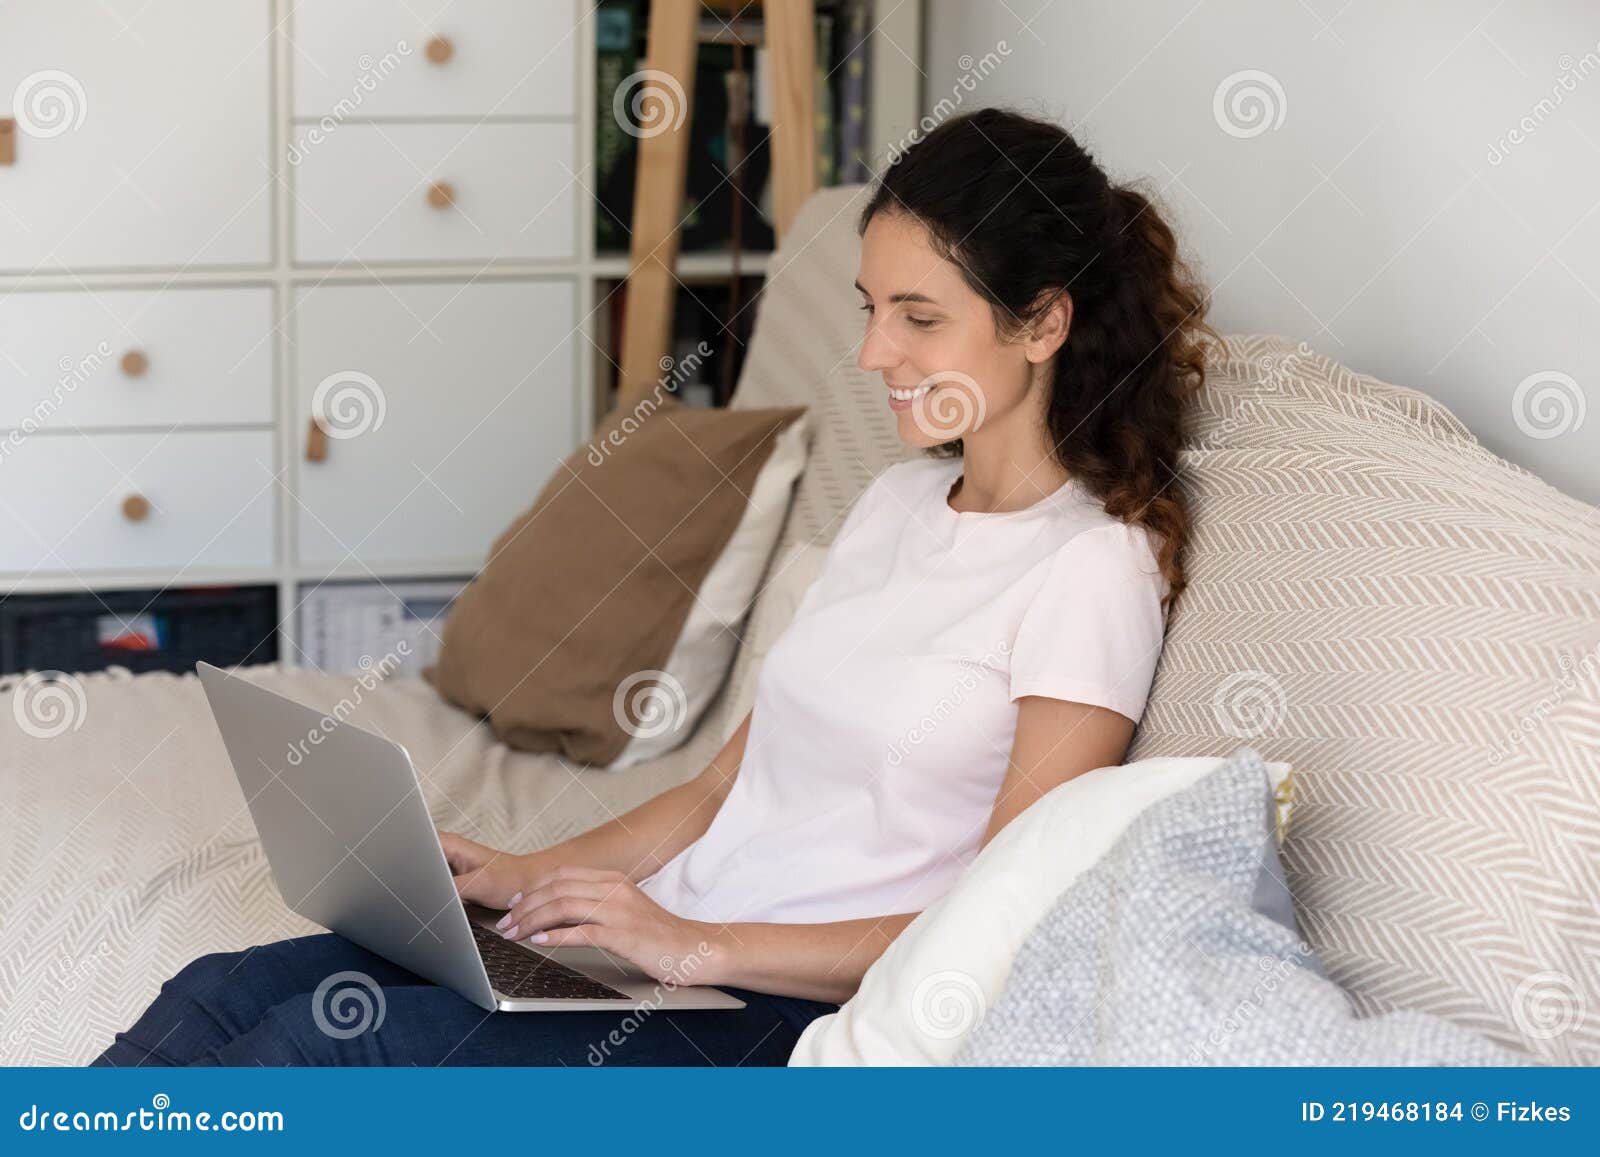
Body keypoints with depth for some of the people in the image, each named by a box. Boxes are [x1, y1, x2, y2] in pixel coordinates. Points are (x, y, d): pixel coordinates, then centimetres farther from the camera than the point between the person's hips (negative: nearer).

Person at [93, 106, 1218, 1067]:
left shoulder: (1091, 569, -8)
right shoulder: (899, 502, 18)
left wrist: (704, 946, -20)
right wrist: (529, 876, 6)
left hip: (795, 1008, -8)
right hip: (662, 937, 8)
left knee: (323, 1046, -24)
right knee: (224, 993, -10)